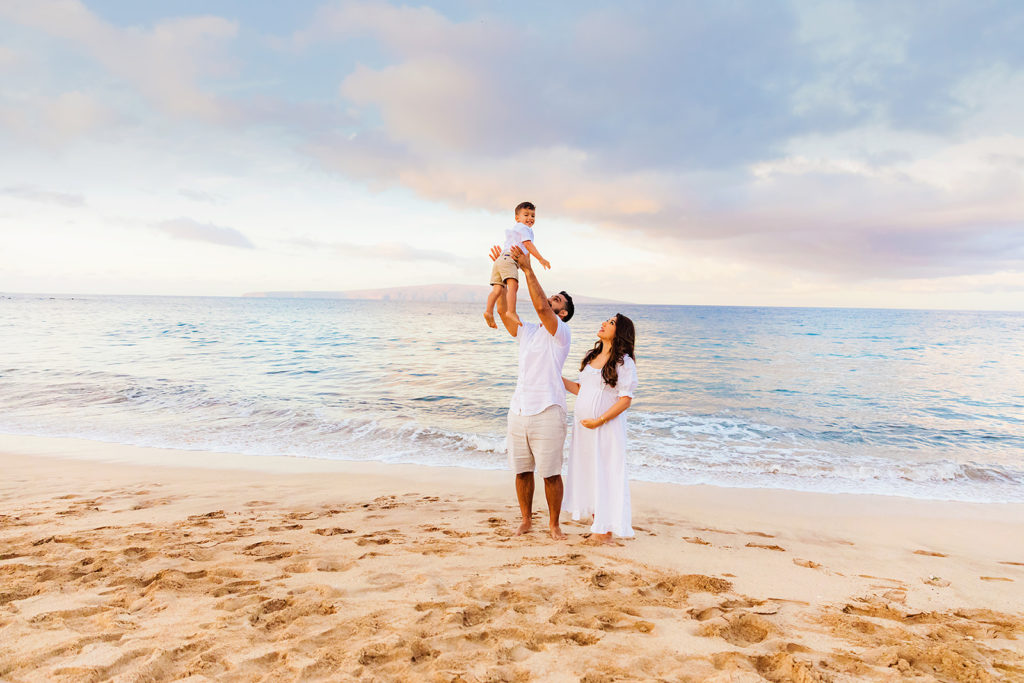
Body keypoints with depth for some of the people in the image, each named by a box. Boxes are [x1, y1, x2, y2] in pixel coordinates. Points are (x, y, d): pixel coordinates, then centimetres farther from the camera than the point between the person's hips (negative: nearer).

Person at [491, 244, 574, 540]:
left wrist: (528, 269, -18)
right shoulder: (526, 332, 16)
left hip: (547, 412, -6)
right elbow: (503, 311, 7)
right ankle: (526, 520, 26)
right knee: (521, 470, 11)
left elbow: (540, 307, -18)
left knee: (551, 473, 1)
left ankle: (554, 524, 17)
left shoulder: (561, 333, -3)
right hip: (518, 411, 6)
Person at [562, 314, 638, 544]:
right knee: (587, 471, 12)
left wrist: (599, 421, -17)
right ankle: (596, 522, 26)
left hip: (607, 427, -7)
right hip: (583, 426, 7)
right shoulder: (591, 356, 11)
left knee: (605, 472, 1)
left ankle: (606, 529, 13)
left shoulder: (624, 362, -11)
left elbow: (626, 400, -15)